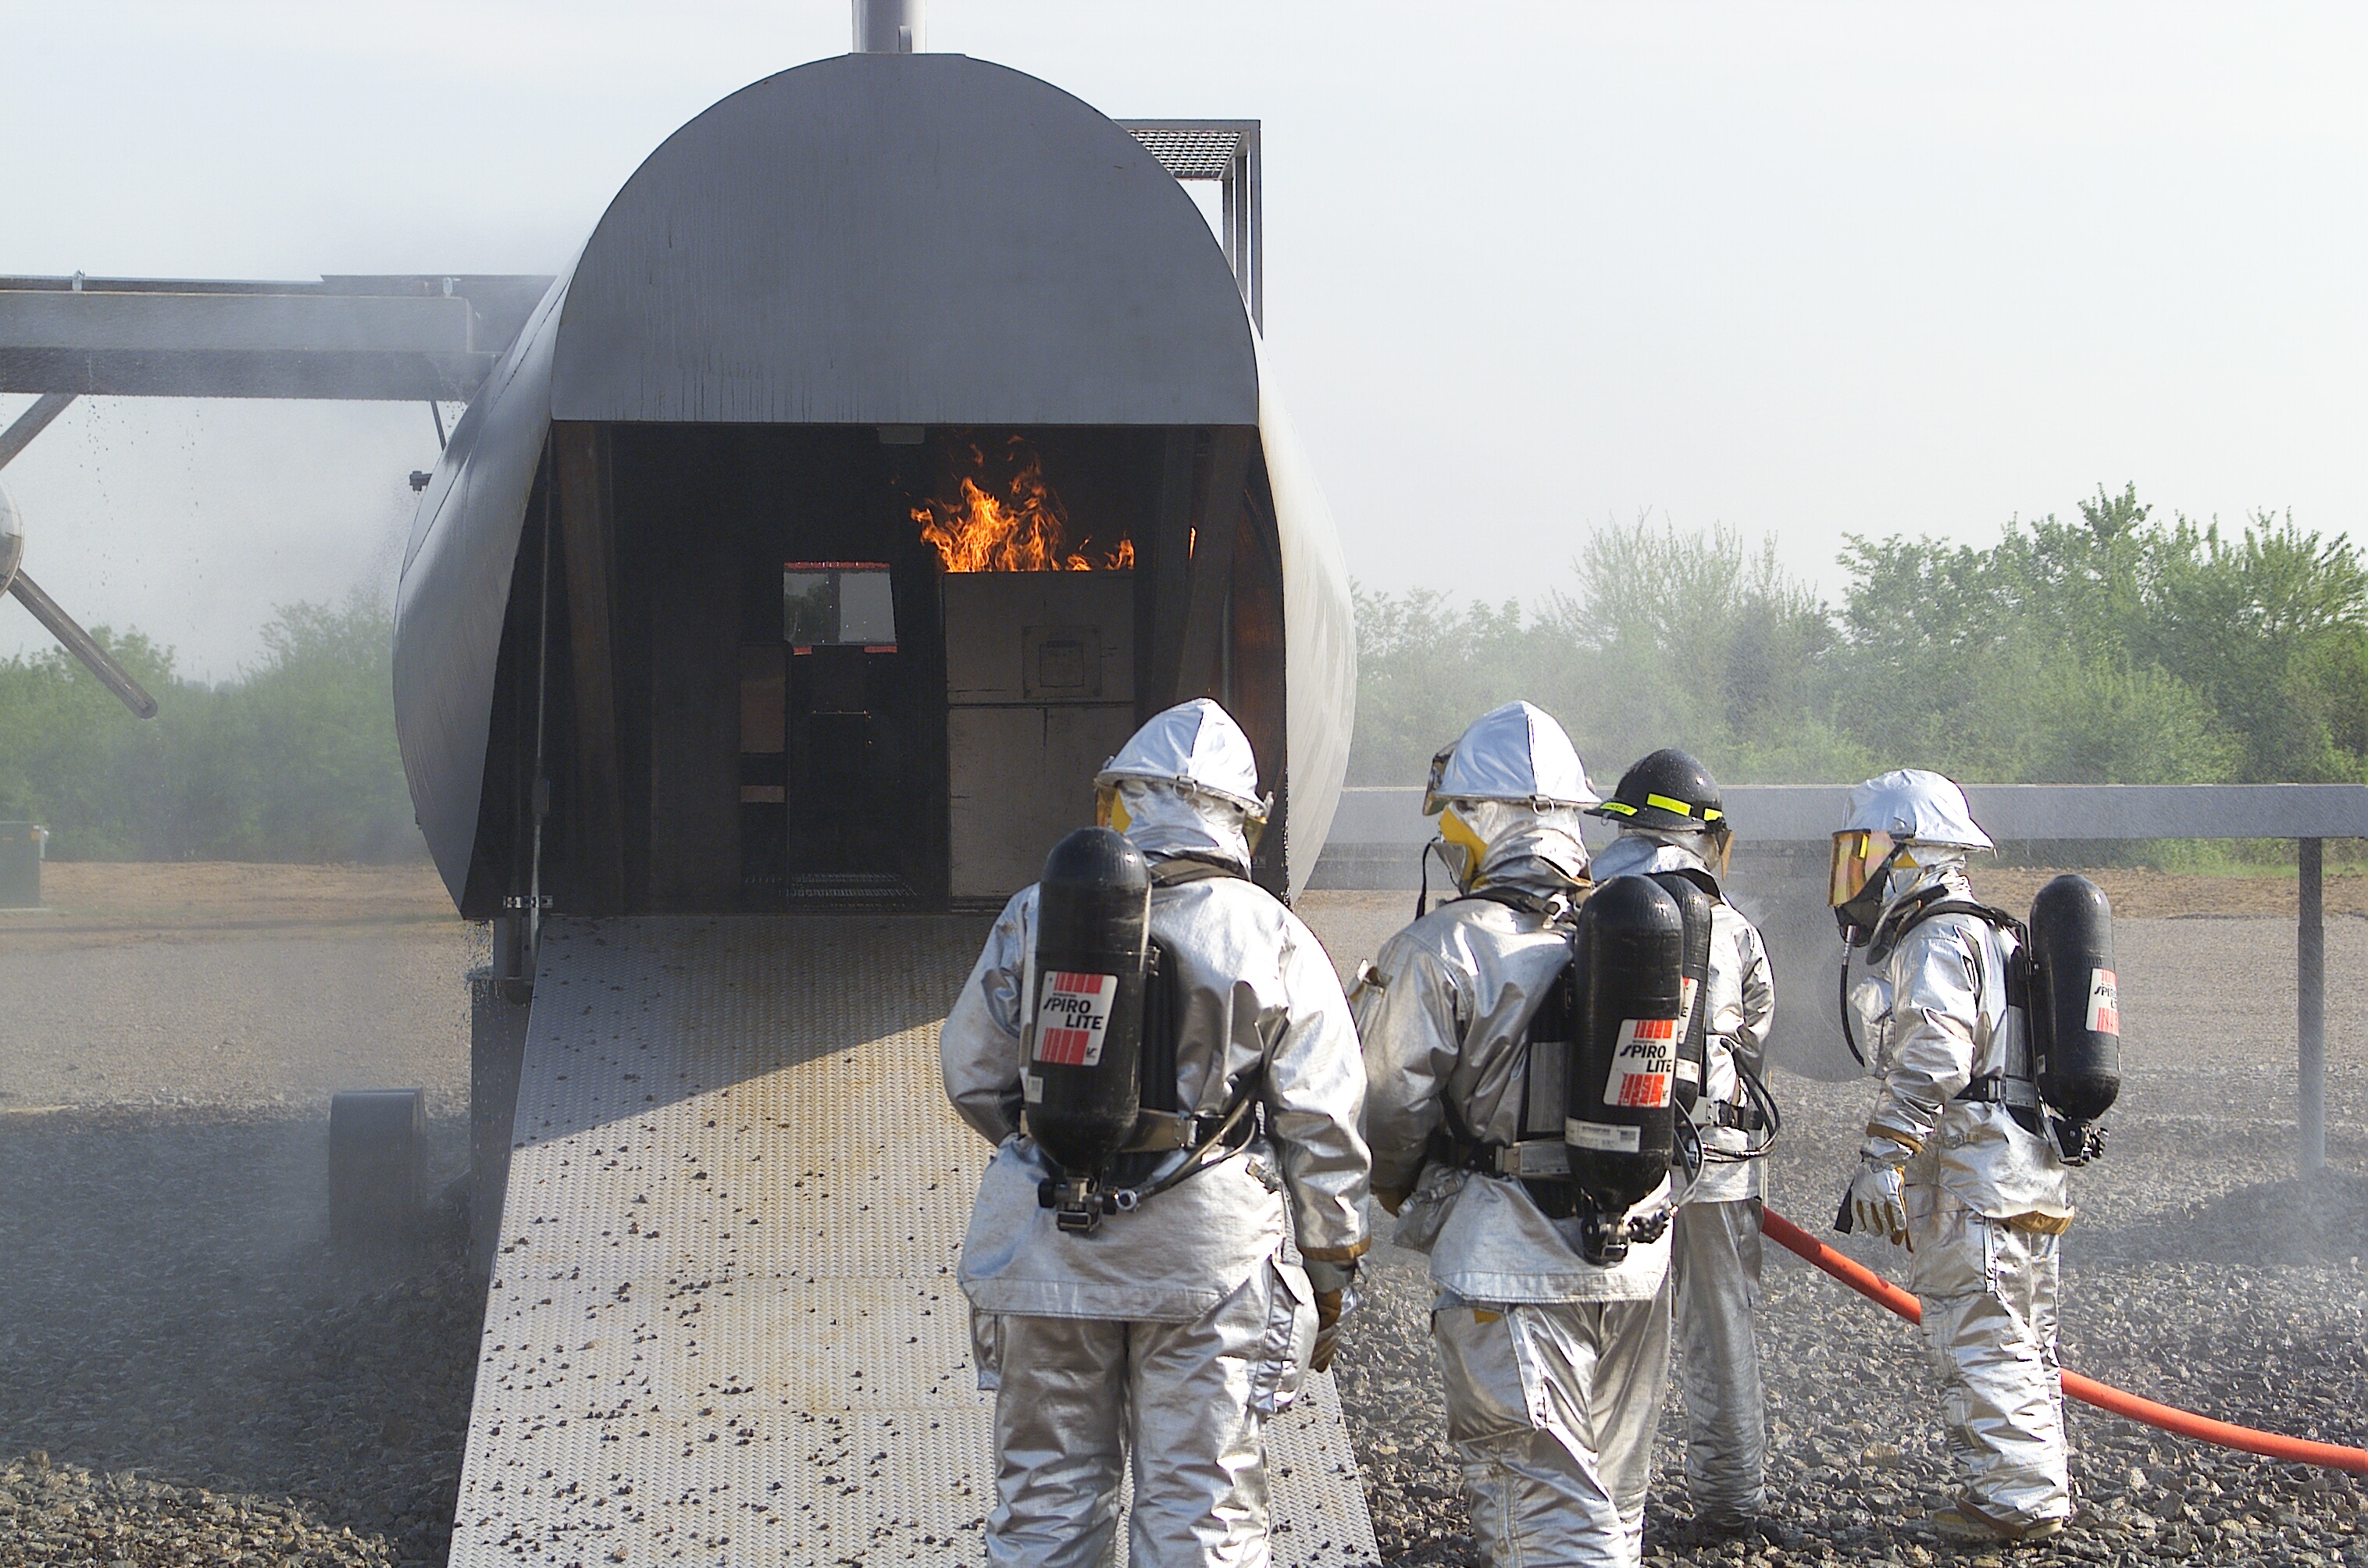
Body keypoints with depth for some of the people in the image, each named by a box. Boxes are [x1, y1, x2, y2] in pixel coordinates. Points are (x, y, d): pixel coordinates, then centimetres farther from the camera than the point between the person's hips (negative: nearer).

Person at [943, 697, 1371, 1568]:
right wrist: (1331, 1274, 7)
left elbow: (972, 1077, 8)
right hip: (1210, 1262, -1)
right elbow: (1324, 1125, -3)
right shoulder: (1274, 939, -3)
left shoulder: (1037, 916, 1)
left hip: (1050, 1246, 2)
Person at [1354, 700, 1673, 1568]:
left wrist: (1402, 1189, 14)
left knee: (1543, 1496, -4)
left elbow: (1391, 1105, -7)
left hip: (1509, 1259, -6)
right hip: (1636, 1251, 6)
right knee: (1613, 1488, 18)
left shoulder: (1443, 950, -12)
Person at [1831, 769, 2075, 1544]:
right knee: (2019, 1334, 14)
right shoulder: (1989, 935, 23)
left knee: (1978, 1334, -8)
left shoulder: (1937, 941, -10)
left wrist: (1884, 1158, -26)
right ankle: (2041, 1491, 20)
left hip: (1977, 1174, -10)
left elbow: (1931, 1063, -22)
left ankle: (2015, 1498, -8)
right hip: (2027, 1169, 10)